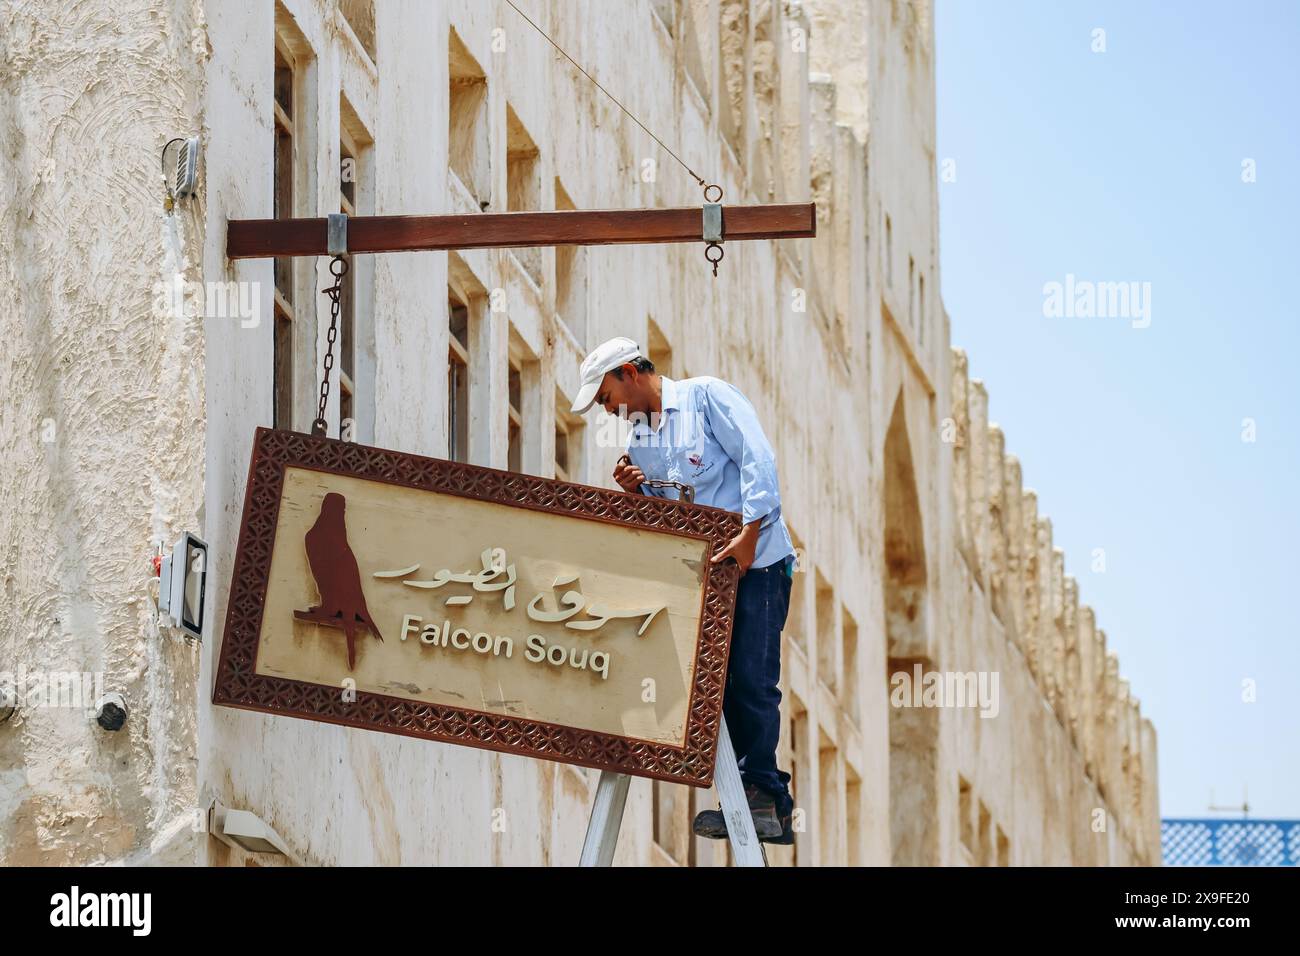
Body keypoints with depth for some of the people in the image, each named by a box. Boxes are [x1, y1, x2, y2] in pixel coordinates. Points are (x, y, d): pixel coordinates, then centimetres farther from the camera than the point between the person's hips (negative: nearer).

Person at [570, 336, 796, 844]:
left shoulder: (706, 396, -6)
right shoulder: (639, 433, 16)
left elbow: (758, 459, -15)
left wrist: (749, 535, -22)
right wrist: (634, 490, -1)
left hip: (754, 560, -7)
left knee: (752, 682, -10)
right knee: (714, 682, 0)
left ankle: (763, 798, -4)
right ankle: (762, 801, 4)